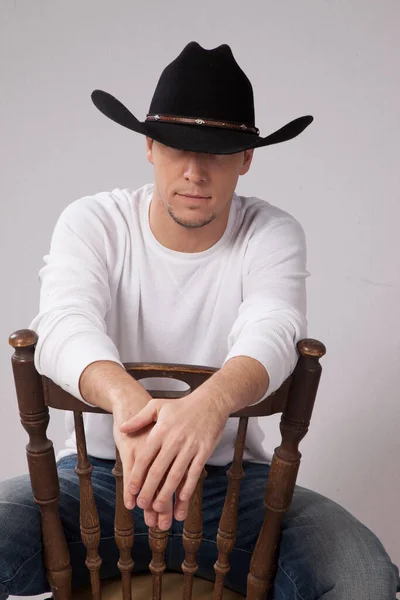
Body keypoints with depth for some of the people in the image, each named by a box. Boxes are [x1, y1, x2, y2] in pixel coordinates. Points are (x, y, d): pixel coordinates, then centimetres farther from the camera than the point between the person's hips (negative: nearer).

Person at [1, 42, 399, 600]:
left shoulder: (273, 234, -6)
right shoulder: (92, 223, -6)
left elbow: (271, 333, -25)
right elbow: (66, 323, -25)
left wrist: (212, 402, -49)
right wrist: (125, 397, -48)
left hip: (232, 479, 1)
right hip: (98, 469, 0)